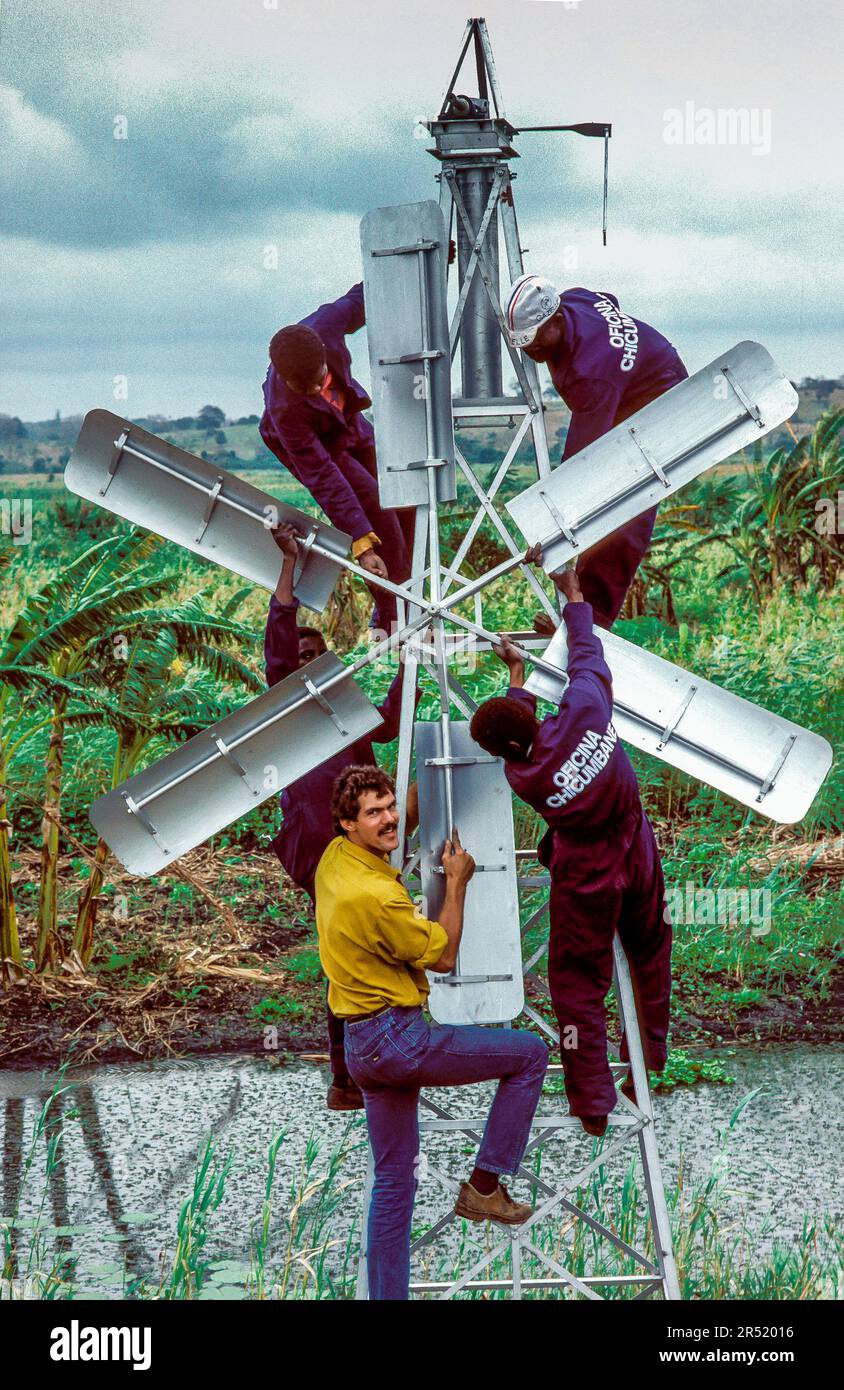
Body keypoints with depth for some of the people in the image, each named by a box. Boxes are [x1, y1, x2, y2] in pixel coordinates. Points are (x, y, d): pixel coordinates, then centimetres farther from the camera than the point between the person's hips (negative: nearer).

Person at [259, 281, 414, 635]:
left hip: (349, 424, 7)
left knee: (403, 504, 6)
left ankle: (393, 608, 20)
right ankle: (392, 619, -11)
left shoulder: (325, 323, -35)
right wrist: (361, 543, -42)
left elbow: (359, 299, -12)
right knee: (377, 511, -20)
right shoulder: (285, 410, -43)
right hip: (314, 445, -6)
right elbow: (323, 478, -41)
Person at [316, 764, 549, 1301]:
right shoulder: (376, 895, -23)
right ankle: (484, 1186, 2)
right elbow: (443, 957, -9)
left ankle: (387, 1295, 17)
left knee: (395, 1181, 14)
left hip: (362, 1045, 9)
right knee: (531, 1054, -1)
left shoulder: (334, 859, 5)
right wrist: (457, 883, 0)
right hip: (396, 1037, -9)